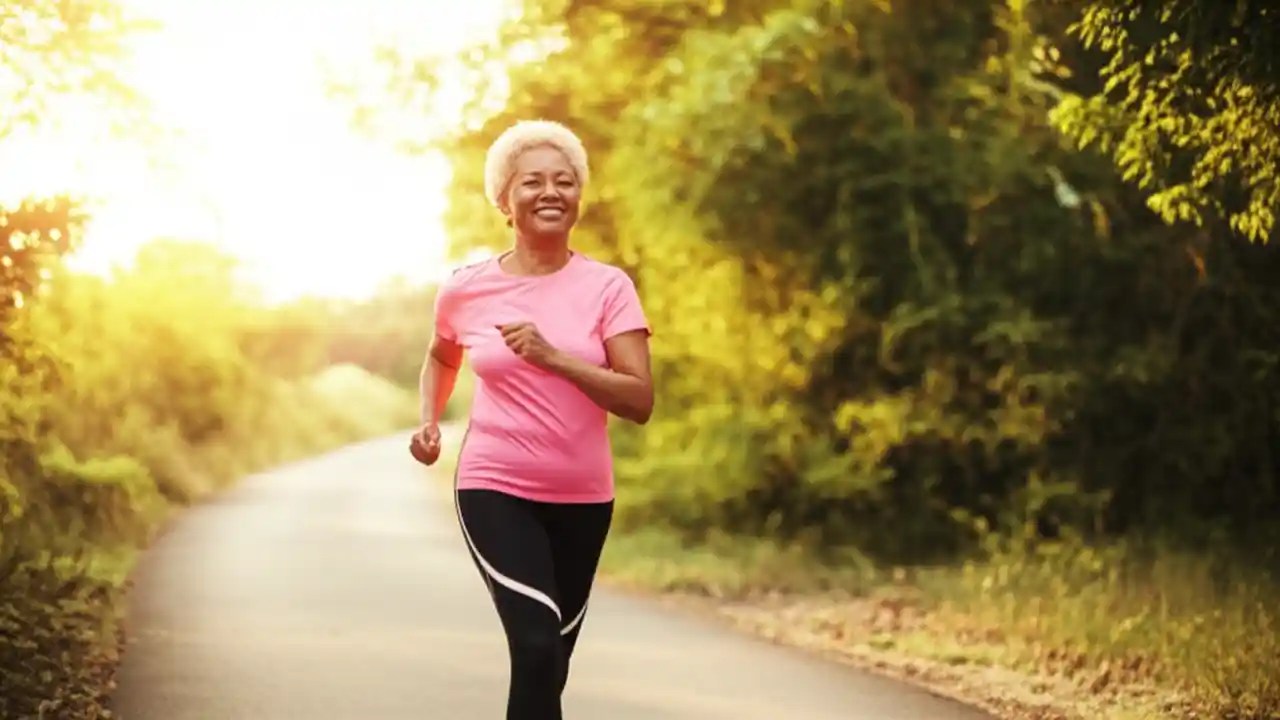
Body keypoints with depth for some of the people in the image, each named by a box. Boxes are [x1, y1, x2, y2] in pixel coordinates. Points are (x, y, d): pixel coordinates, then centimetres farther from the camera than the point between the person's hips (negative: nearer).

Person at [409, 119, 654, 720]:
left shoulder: (608, 287, -6)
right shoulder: (466, 290, -3)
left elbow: (640, 402, -14)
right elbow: (441, 357, 20)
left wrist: (553, 358, -25)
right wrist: (429, 421, 3)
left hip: (582, 497, 2)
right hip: (494, 489, -2)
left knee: (549, 659, 15)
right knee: (537, 646, -22)